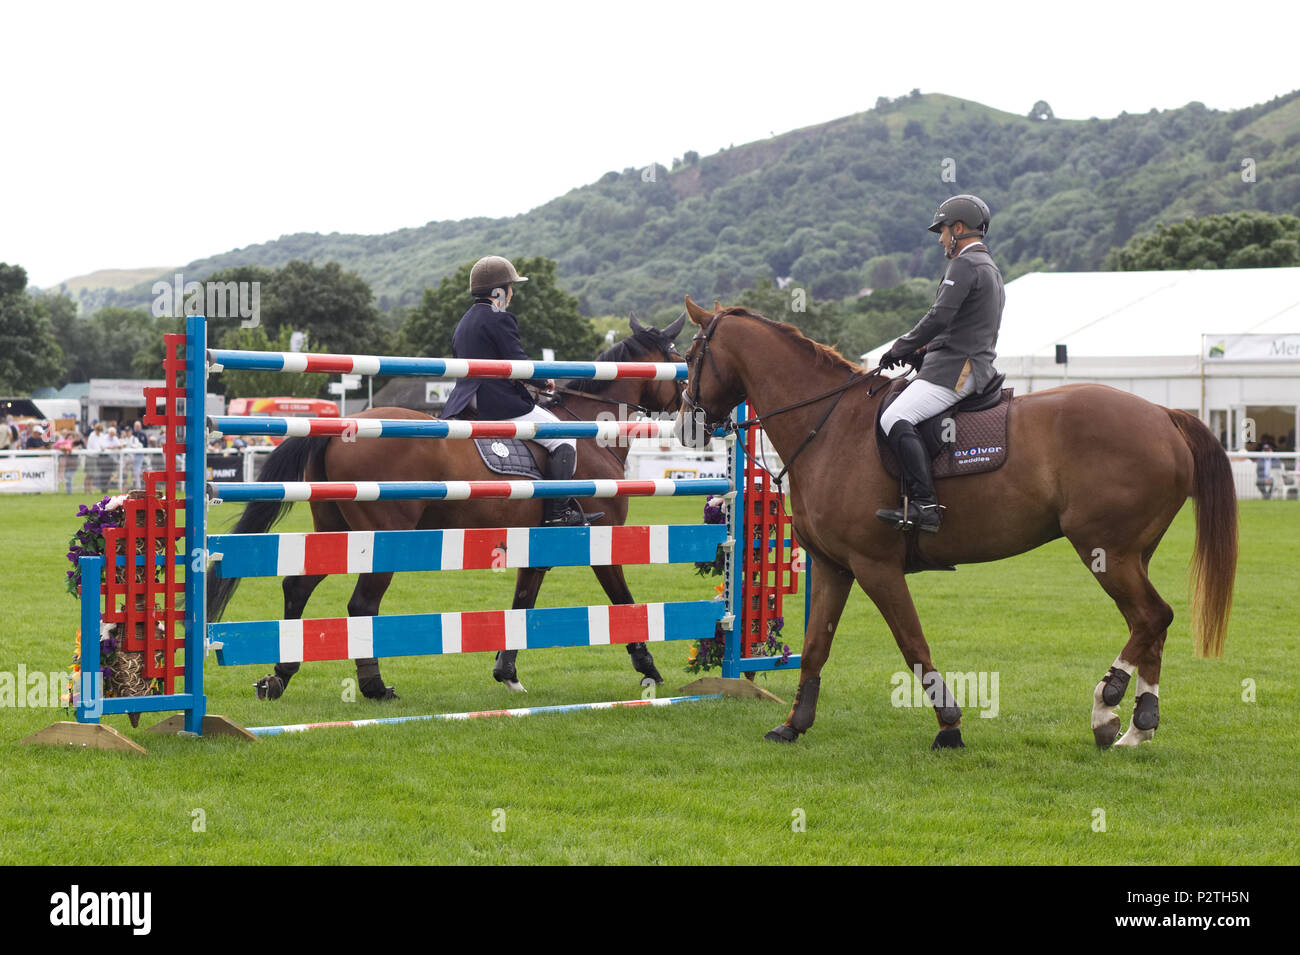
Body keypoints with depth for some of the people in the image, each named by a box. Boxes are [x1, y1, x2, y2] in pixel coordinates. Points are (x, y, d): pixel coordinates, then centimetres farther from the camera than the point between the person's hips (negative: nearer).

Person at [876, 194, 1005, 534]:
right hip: (976, 364, 11)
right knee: (901, 418, 19)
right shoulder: (990, 268, 24)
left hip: (955, 370, -11)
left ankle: (924, 505, -32)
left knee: (896, 419, -22)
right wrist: (925, 350, 16)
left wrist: (901, 348, -8)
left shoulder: (965, 264, -10)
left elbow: (939, 317, -19)